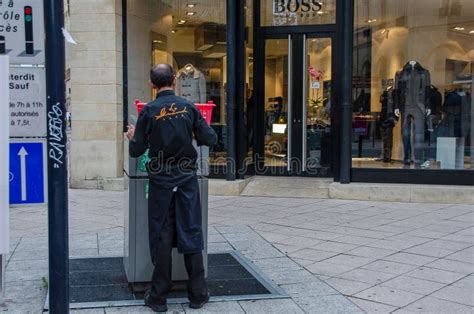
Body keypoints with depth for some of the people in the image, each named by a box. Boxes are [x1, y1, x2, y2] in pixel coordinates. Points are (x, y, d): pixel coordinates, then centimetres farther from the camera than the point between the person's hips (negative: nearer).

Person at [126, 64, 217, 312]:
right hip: (187, 179, 1)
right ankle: (198, 294, 15)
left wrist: (132, 138, 17)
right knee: (191, 234, 8)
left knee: (161, 237, 6)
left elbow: (136, 151, -5)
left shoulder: (149, 111, -6)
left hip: (161, 181, -1)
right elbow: (210, 140, -2)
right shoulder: (189, 107, -2)